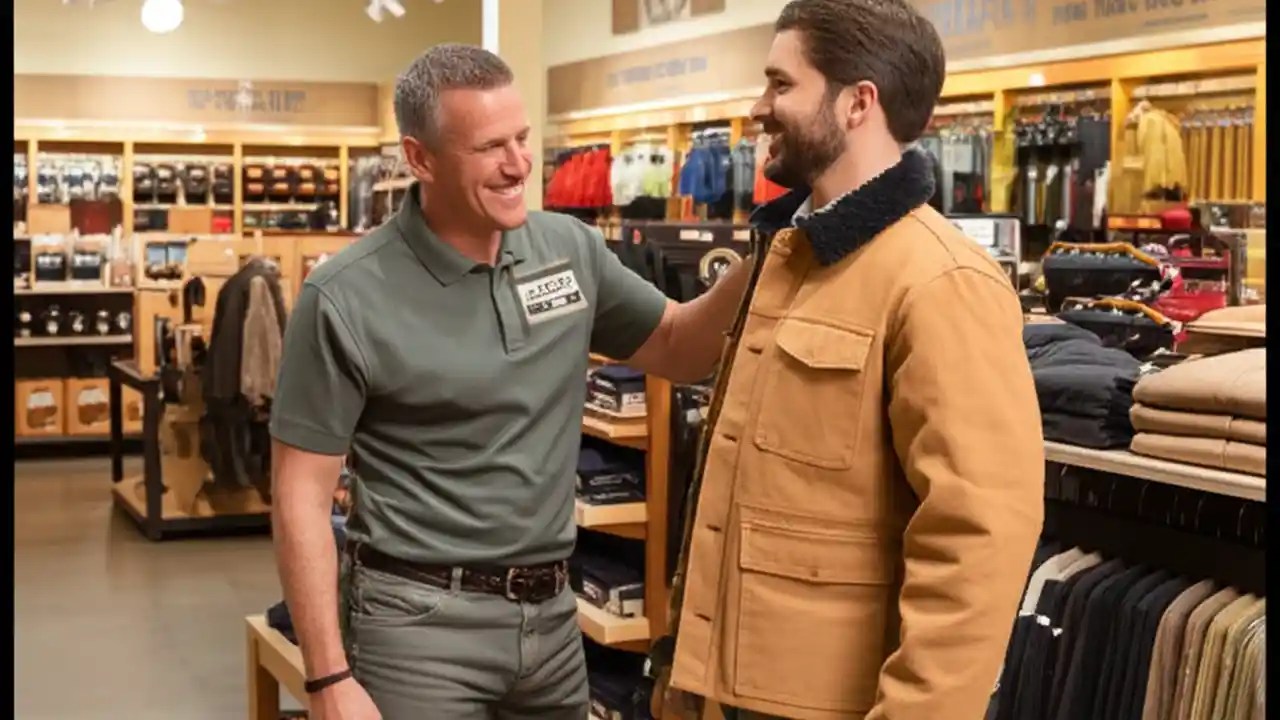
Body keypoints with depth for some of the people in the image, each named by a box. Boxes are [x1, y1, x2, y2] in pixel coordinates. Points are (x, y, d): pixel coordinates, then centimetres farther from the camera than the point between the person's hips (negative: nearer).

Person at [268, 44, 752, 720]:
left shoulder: (571, 249, 1)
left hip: (552, 613, 5)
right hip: (419, 621, -5)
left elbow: (680, 349, 13)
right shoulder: (346, 298, -13)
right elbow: (303, 495, -10)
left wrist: (755, 266, -6)